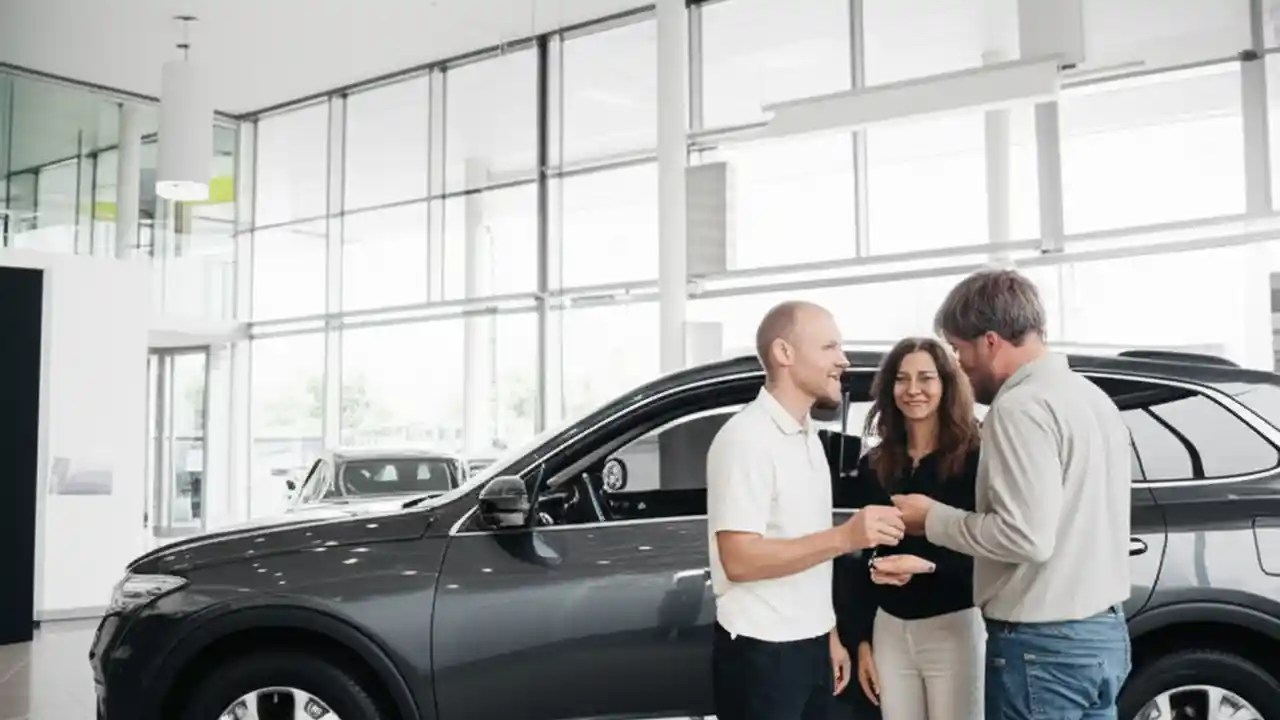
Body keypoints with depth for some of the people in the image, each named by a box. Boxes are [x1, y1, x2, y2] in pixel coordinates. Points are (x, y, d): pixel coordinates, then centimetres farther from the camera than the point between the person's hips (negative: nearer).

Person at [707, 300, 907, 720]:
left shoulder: (807, 437, 11)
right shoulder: (747, 437, -16)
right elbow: (739, 559, -23)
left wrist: (828, 636, 16)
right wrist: (845, 537, -23)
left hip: (809, 646, 8)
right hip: (761, 652, -8)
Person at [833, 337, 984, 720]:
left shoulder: (974, 459, -7)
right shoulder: (874, 466, 6)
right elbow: (858, 558, 9)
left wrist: (928, 565, -22)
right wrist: (860, 640, 8)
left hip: (953, 629, -4)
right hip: (889, 630, 4)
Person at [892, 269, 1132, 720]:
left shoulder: (1021, 405, -17)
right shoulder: (1090, 395, 13)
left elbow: (1027, 536, -24)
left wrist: (933, 519, -11)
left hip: (1043, 644, -9)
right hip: (1103, 630, 9)